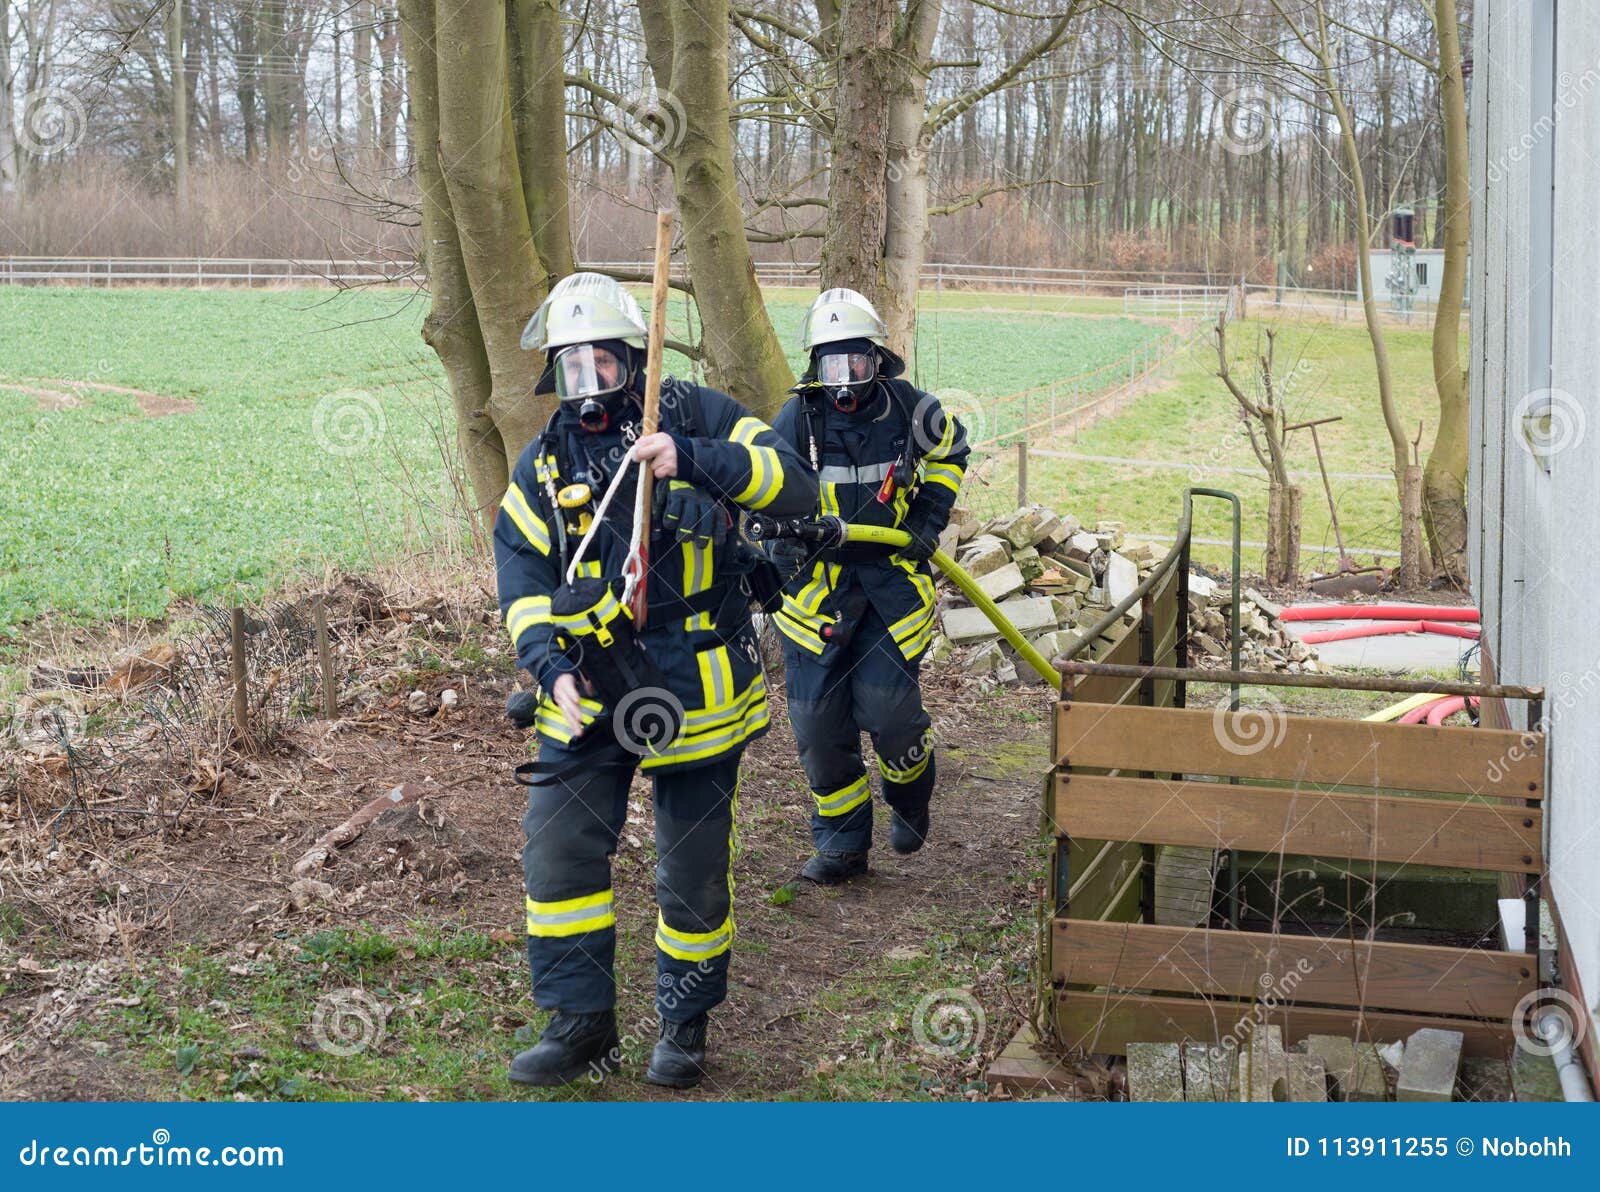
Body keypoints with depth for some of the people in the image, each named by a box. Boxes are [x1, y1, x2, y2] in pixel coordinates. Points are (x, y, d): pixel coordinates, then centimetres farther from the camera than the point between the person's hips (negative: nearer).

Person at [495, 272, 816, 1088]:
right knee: (557, 851, -1)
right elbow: (524, 582, 2)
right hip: (590, 690, 3)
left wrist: (693, 459, -26)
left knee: (693, 872, 7)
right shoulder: (542, 467, 6)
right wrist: (552, 667, -15)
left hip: (696, 689, -3)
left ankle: (685, 1023, 27)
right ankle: (582, 1023, 15)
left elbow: (795, 485, -13)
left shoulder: (693, 417, -3)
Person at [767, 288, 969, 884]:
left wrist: (929, 517, 8)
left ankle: (910, 799, 23)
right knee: (818, 720, 1)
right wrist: (787, 535, -25)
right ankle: (842, 843, 18)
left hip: (890, 575, -1)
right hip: (816, 581, 1)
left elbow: (951, 452, 18)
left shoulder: (909, 409, -3)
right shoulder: (797, 418, -7)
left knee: (887, 707, -11)